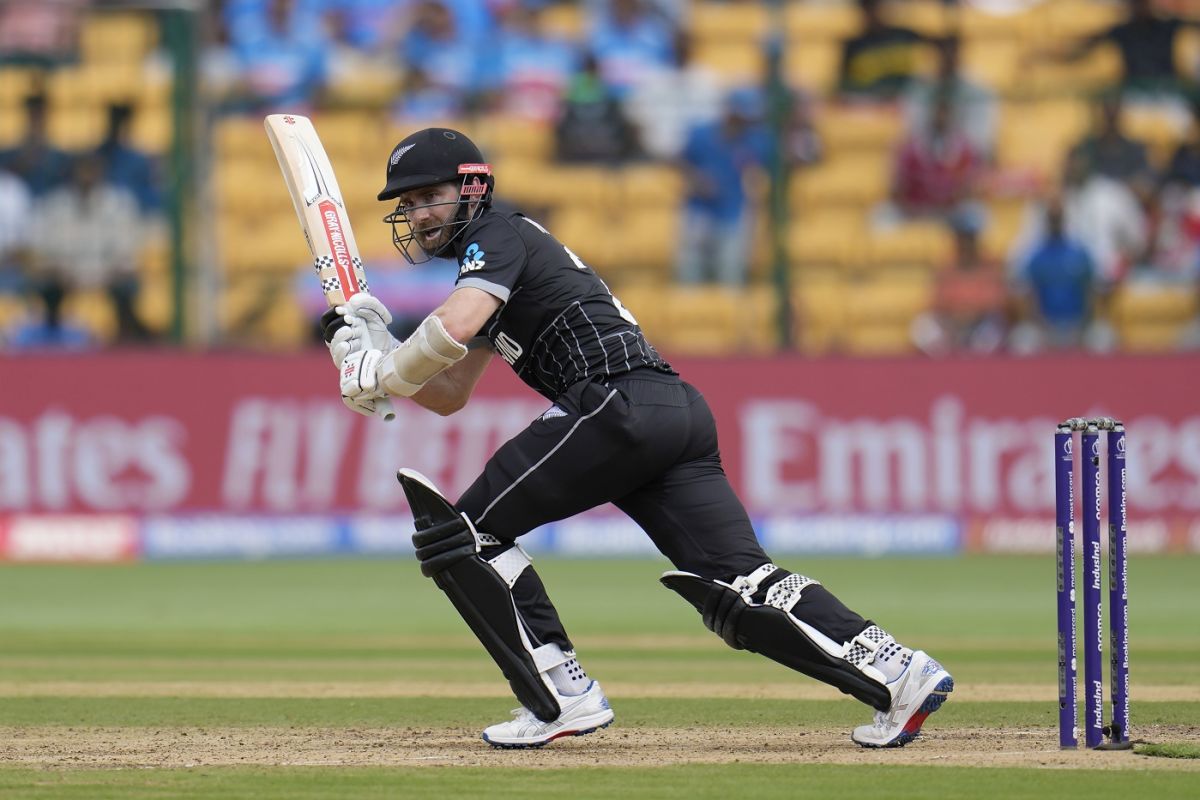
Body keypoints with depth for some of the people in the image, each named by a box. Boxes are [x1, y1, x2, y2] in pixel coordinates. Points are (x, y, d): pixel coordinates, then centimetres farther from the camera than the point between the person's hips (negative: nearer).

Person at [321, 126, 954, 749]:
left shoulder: (498, 235, 4)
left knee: (463, 532, -1)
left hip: (616, 402, -10)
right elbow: (448, 394, 33)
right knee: (738, 583, -1)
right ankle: (894, 671, -14)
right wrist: (368, 345, 21)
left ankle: (563, 696, -8)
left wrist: (380, 376, -1)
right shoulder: (489, 268, 33)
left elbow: (451, 330, -15)